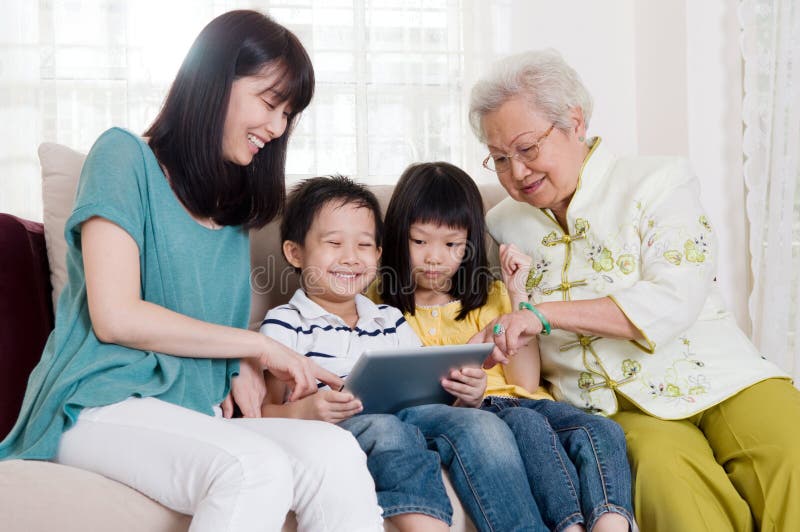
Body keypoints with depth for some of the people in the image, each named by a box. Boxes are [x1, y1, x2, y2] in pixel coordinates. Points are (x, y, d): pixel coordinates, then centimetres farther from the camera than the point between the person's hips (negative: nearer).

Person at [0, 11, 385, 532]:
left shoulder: (234, 206, 21)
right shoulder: (126, 156, 1)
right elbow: (116, 317, -9)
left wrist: (241, 371, -4)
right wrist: (257, 344, -3)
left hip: (201, 412, 5)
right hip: (105, 406, -5)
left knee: (337, 453, -28)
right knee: (256, 468, -37)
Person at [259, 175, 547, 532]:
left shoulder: (390, 321, 28)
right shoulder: (284, 325, 11)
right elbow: (265, 411, -1)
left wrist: (466, 396, -3)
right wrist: (304, 411, -23)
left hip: (405, 416, 5)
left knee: (483, 425, -24)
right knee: (387, 431, -38)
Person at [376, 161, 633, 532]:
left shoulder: (491, 297, 21)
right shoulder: (382, 310, 14)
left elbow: (525, 383, 9)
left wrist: (518, 296, 4)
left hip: (518, 401, 4)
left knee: (602, 431, -25)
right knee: (527, 425, -34)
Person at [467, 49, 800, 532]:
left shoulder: (661, 181, 2)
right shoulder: (503, 227, 14)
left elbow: (673, 301, -13)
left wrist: (545, 313, -20)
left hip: (716, 382, -1)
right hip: (620, 412, 1)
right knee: (666, 472, -32)